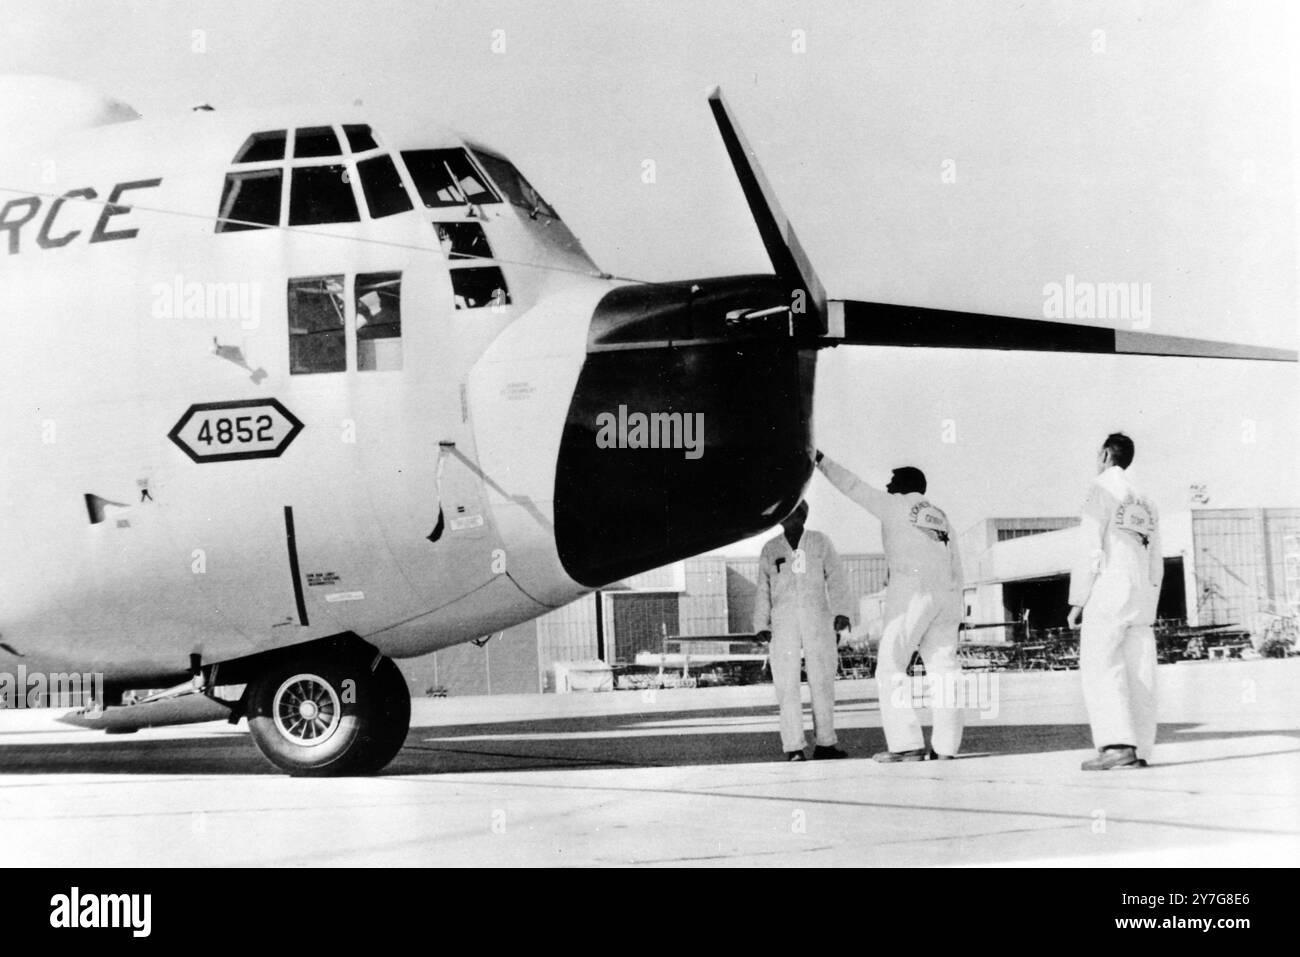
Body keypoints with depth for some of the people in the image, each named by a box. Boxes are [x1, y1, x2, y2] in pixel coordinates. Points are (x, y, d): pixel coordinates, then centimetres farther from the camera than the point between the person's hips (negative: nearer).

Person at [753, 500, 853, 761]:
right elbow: (763, 591, 17)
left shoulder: (820, 542, 12)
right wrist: (761, 625, 9)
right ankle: (793, 748, -7)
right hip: (783, 623, 0)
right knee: (786, 685, -7)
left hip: (818, 621, 0)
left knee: (822, 681, -1)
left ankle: (825, 743, 7)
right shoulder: (770, 549, 15)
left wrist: (840, 612, -5)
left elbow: (835, 579, 7)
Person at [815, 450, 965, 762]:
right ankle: (946, 745, -4)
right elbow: (955, 566, 20)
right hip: (947, 596, 7)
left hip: (911, 590, -7)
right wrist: (955, 612, 21)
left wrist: (822, 461, 20)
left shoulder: (894, 504, 5)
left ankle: (907, 744, -15)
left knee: (891, 668, -5)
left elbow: (853, 487, 10)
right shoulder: (940, 517, 23)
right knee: (943, 668, 4)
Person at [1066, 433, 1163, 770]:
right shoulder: (1146, 502, 20)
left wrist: (1077, 600, -10)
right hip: (1141, 599, 8)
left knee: (1100, 668, -13)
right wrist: (1148, 609, 24)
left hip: (1108, 592, -8)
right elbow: (1156, 562, 20)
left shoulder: (1102, 489, -3)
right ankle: (1139, 751, 0)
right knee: (1138, 673, 4)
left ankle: (1118, 745, -27)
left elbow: (1090, 548, -11)